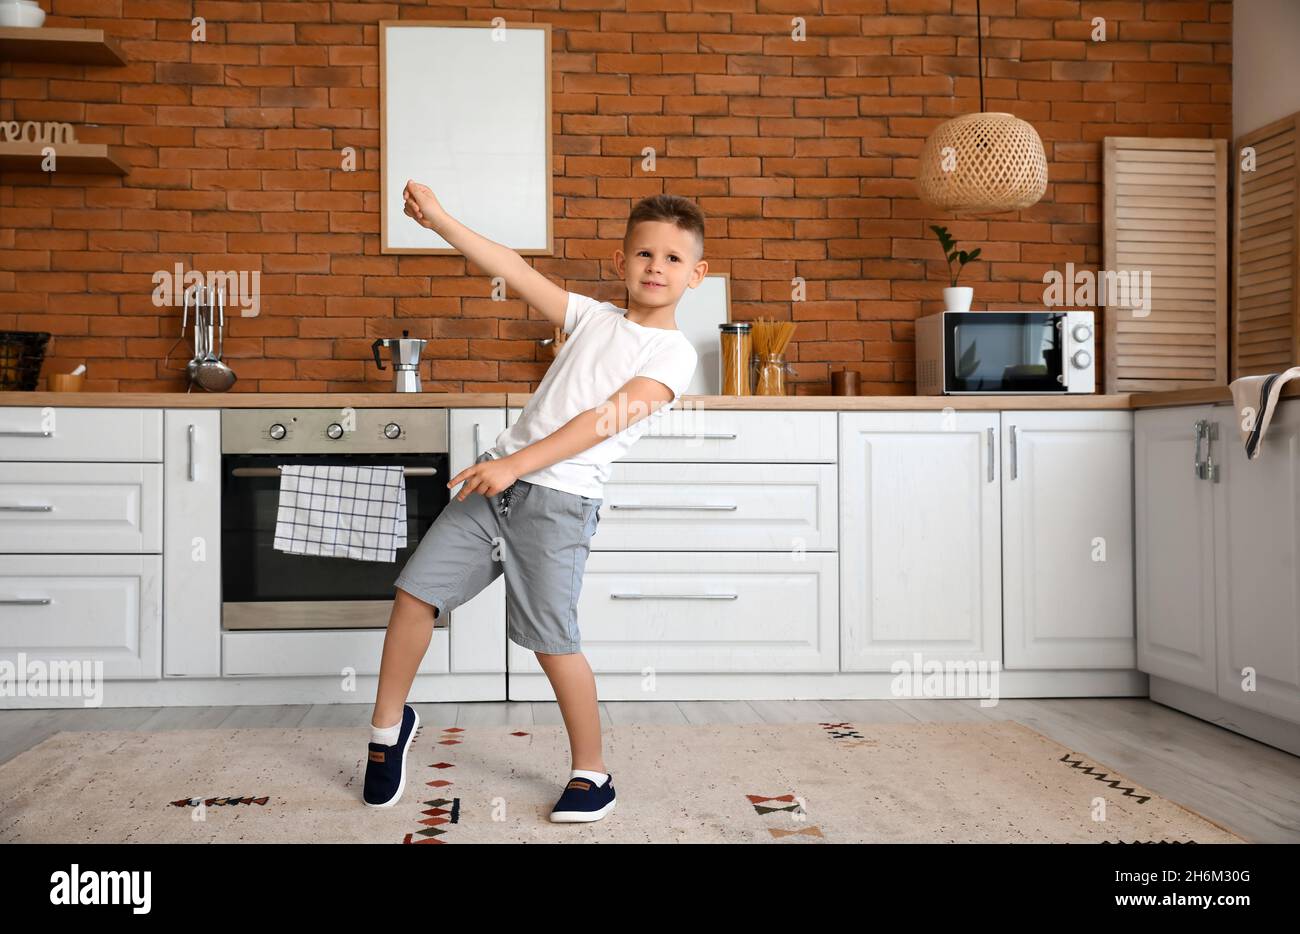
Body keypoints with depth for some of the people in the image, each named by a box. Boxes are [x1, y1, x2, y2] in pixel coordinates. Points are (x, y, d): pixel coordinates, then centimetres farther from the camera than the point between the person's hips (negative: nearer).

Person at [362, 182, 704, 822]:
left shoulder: (673, 351, -3)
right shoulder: (594, 318, 14)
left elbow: (606, 420, -14)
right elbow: (514, 272, 11)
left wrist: (517, 464, -20)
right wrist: (439, 221, 4)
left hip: (561, 496, -6)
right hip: (499, 475, 6)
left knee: (553, 641, -8)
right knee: (415, 590, 4)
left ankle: (592, 775, 12)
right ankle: (389, 723, 25)